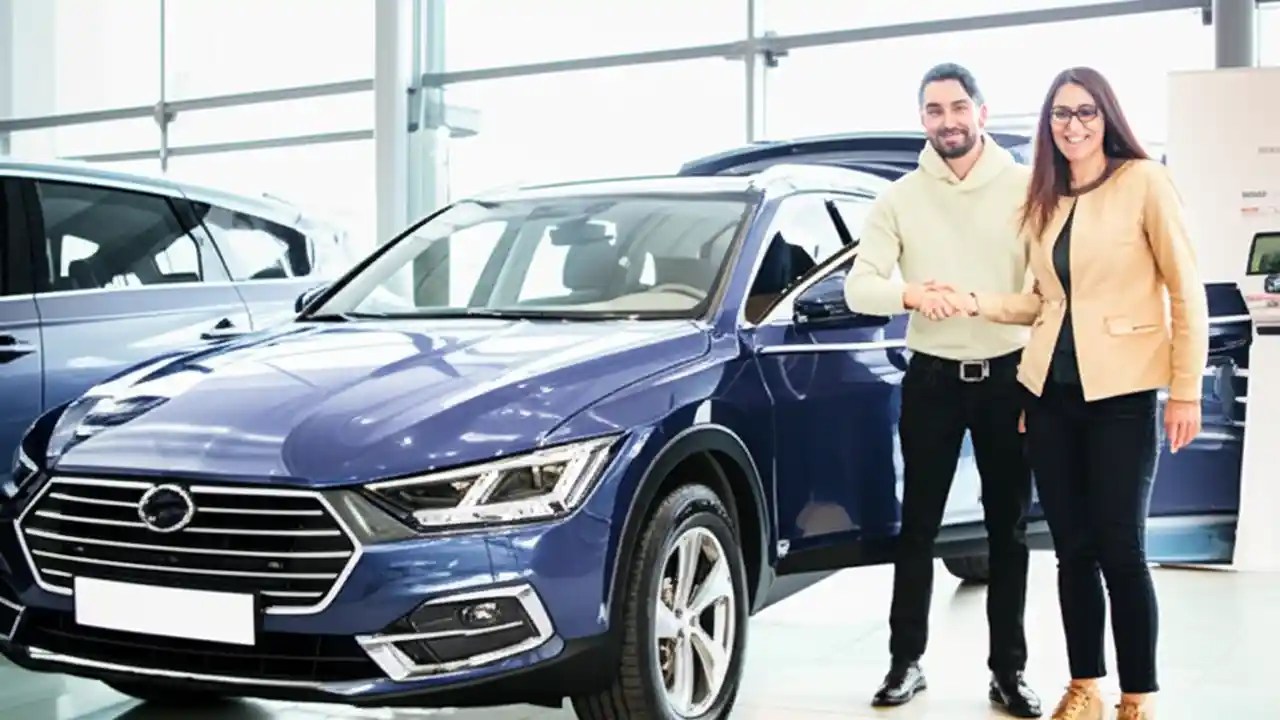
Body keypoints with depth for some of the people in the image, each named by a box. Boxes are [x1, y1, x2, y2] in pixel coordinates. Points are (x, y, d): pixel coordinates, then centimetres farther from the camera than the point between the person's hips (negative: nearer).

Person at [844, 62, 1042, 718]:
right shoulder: (900, 198, 1)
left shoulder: (1025, 187, -3)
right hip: (932, 378, 1)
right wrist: (910, 294, -27)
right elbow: (857, 286, -5)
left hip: (1008, 376, -1)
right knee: (918, 526, 6)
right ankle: (905, 661, 17)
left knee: (1009, 529, 7)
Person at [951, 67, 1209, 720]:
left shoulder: (1144, 181, -5)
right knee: (1072, 547, 9)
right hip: (1050, 391, 5)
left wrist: (1186, 390, -9)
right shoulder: (1043, 200, 12)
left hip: (1121, 393, -5)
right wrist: (977, 304, 0)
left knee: (1120, 549, -3)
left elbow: (1186, 290, -5)